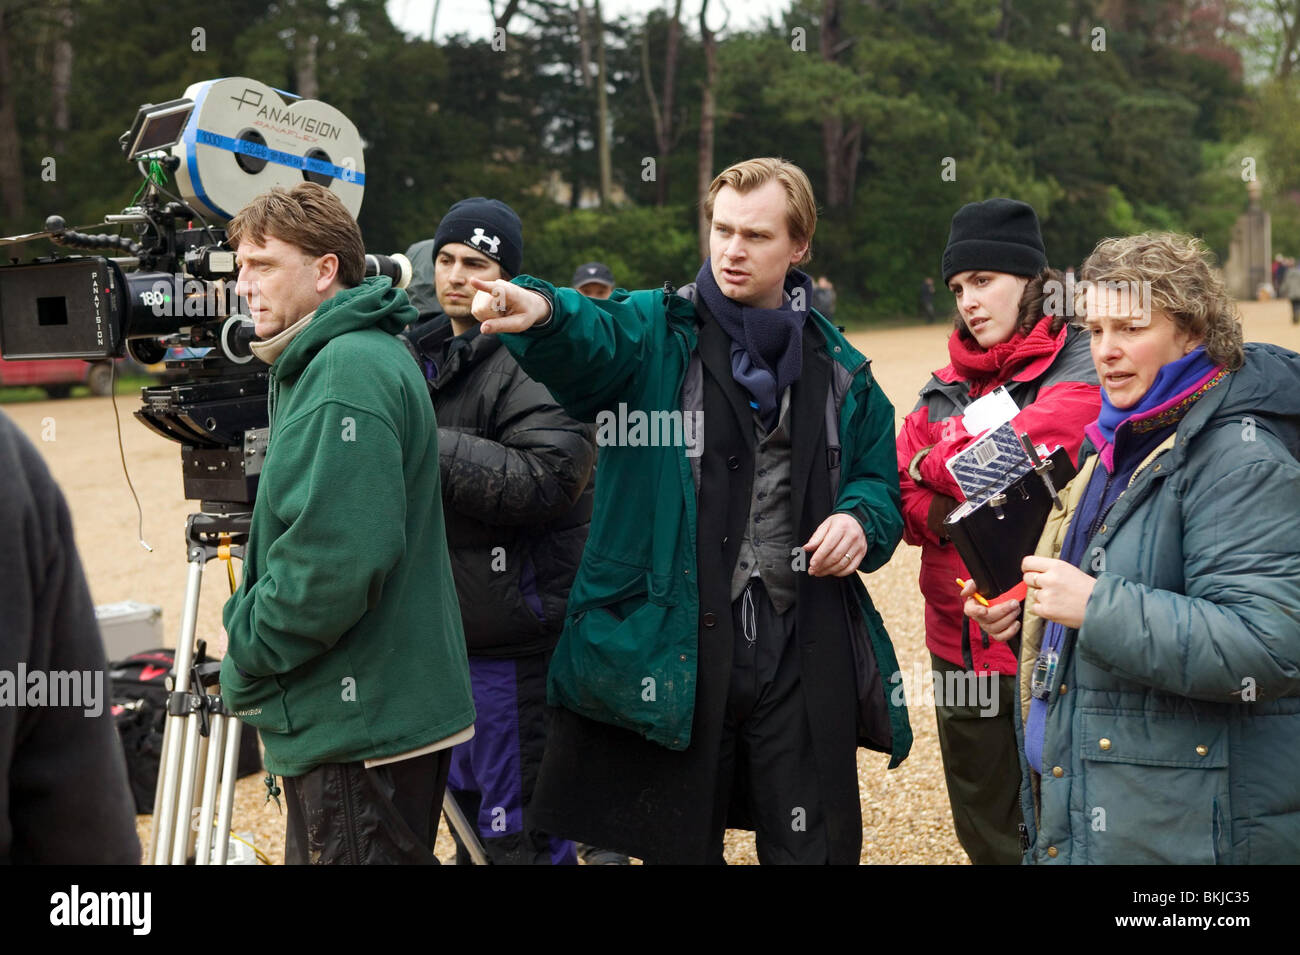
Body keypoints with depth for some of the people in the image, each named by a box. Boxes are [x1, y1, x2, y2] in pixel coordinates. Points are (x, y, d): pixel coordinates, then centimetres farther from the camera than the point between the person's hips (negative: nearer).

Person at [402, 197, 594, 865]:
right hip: (446, 628, 9)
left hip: (513, 639, -9)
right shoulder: (427, 354, 14)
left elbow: (548, 480, -27)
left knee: (518, 831, -2)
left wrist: (431, 448, -24)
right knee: (464, 801, 21)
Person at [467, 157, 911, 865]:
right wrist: (541, 311, -45)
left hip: (802, 651, 2)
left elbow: (880, 476, 19)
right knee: (681, 845, 11)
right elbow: (590, 338, -21)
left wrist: (862, 518, -5)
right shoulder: (658, 333, 1)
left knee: (815, 846, 8)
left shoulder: (838, 368, 11)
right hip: (672, 650, -2)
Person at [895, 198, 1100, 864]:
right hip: (960, 648, 6)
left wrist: (936, 464, -3)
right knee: (986, 840, 18)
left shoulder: (1082, 366, -6)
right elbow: (895, 492, 7)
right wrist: (940, 515, -15)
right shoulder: (947, 385, 12)